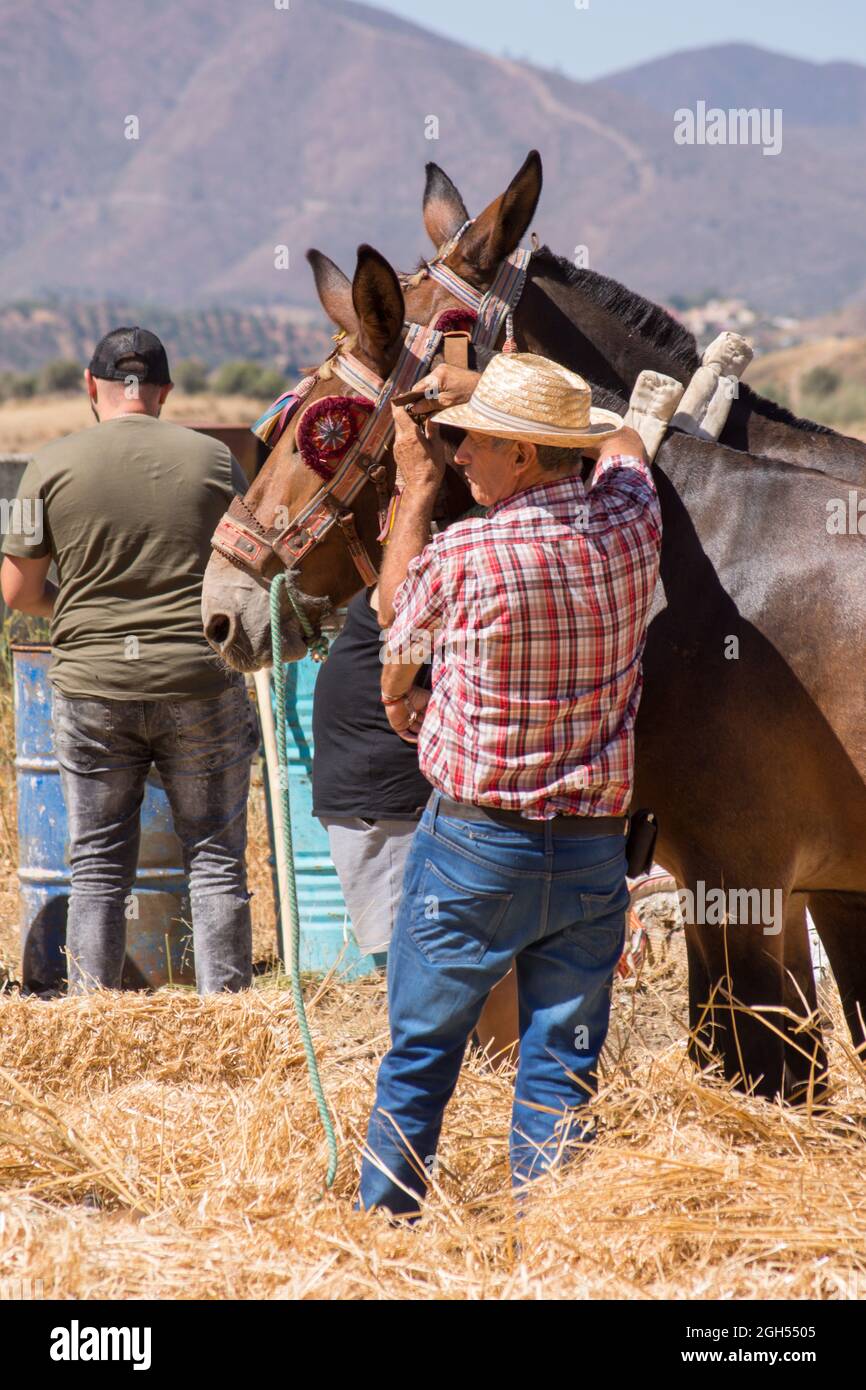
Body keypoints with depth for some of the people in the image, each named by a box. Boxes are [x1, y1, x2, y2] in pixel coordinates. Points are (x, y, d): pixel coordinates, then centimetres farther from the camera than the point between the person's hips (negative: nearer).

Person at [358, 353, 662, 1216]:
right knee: (561, 1073, 7)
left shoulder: (464, 556, -16)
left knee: (417, 1056, 11)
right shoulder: (629, 528, -3)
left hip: (474, 845, -3)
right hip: (595, 852, 3)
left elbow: (396, 611, 8)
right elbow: (618, 442, 22)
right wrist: (484, 397, 21)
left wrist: (417, 488, 19)